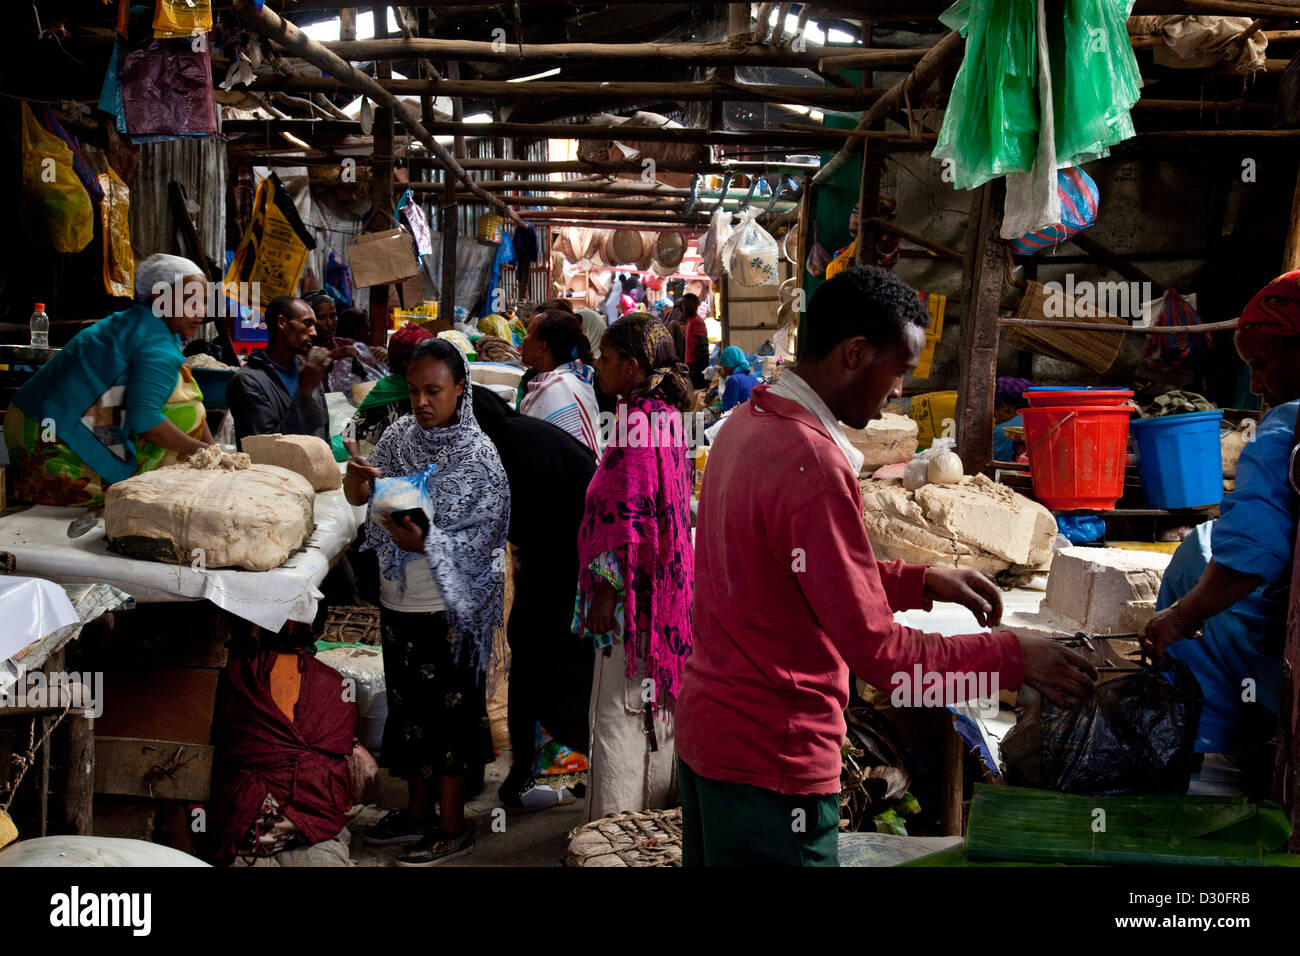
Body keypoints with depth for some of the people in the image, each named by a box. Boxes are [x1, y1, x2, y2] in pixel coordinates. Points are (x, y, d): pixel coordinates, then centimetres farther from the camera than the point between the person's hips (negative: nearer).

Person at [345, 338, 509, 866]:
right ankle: (419, 811, 31)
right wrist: (358, 476, -13)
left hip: (448, 607, -6)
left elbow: (477, 540, -14)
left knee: (446, 706, 2)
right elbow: (356, 499, 9)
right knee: (408, 703, 15)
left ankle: (453, 826, 14)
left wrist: (425, 543, -30)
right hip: (399, 599, 6)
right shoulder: (401, 433, 4)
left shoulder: (478, 455, -12)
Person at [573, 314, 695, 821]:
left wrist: (607, 588, -17)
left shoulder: (637, 422, -20)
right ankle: (656, 803, 32)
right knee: (654, 703, 19)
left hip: (633, 590, -10)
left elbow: (630, 518, -22)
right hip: (663, 585, 10)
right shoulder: (664, 414, 10)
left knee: (619, 711, -1)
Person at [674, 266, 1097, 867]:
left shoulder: (748, 423, 6)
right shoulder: (812, 465, -25)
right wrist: (1012, 657, -13)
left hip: (706, 725, 10)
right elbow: (874, 648, -23)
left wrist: (923, 582, 10)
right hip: (771, 756, -9)